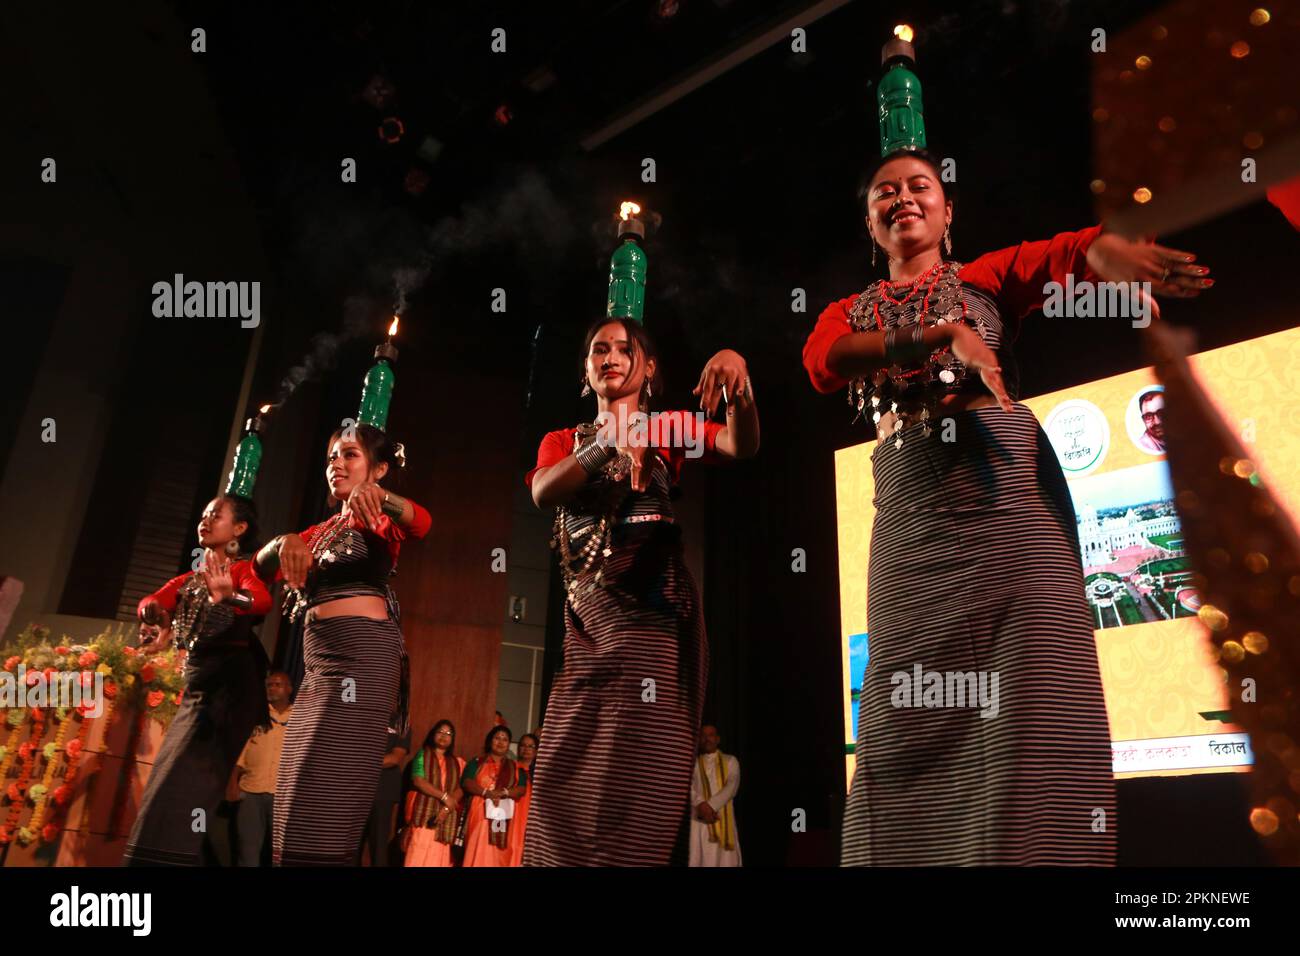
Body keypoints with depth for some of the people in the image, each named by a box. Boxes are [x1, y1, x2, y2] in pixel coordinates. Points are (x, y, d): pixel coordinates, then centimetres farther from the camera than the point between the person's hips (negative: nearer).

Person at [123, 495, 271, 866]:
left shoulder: (245, 569, -1)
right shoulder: (188, 579, 22)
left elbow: (263, 600, -23)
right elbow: (150, 601, 4)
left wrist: (229, 596, -45)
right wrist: (156, 613, -20)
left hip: (230, 680, -8)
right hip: (194, 683, 8)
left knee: (188, 781, -16)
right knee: (169, 783, 8)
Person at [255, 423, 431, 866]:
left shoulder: (380, 519, 4)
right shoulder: (321, 531, 25)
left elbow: (419, 522, -19)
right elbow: (264, 565, 10)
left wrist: (378, 495, -40)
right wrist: (284, 543, -13)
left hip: (364, 650, -8)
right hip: (317, 661, 8)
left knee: (328, 805, -12)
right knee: (296, 810, 8)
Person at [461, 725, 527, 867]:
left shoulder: (516, 768, 16)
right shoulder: (476, 762, 12)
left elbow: (521, 789, 4)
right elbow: (466, 782, -2)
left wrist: (504, 793, -15)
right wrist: (486, 792, -17)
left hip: (503, 818, 1)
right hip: (480, 816, -1)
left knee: (499, 857, -3)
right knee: (476, 854, -8)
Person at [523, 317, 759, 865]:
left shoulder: (668, 428, 11)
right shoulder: (562, 441, 19)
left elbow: (742, 446, -8)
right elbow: (542, 492, -4)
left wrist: (738, 380, -28)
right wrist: (607, 444, -22)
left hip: (651, 603, -3)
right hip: (586, 613, 4)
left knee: (636, 770, -9)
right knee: (564, 779, 4)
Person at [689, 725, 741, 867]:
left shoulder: (730, 761, 14)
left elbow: (731, 787, -1)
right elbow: (687, 786, 0)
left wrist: (711, 806, -14)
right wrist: (701, 805, -17)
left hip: (723, 818, 0)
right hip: (699, 819, 0)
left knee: (725, 860, -8)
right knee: (699, 858, -11)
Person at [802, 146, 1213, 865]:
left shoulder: (986, 276, 18)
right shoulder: (850, 312, 21)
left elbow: (1078, 251, -3)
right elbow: (821, 360, -3)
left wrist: (1124, 256, -28)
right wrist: (941, 333, -16)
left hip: (1004, 483, -1)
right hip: (909, 508, 1)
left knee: (1032, 696, -12)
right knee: (910, 712, -2)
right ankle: (903, 855, 6)